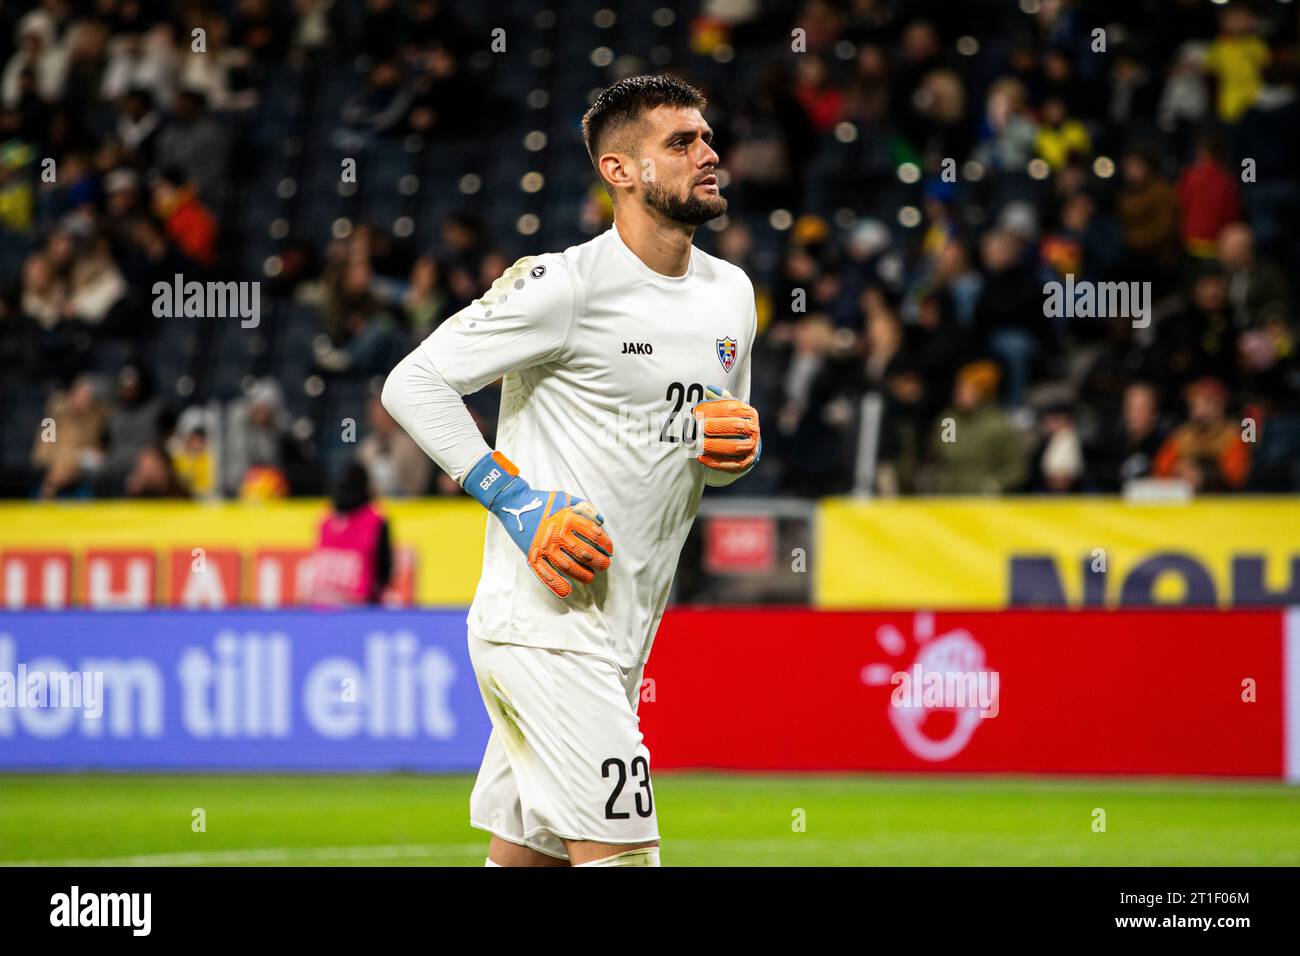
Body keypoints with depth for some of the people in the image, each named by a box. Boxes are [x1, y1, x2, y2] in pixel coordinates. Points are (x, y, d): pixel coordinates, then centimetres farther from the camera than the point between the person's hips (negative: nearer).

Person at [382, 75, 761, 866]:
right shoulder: (565, 285, -11)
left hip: (623, 634, 8)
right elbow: (413, 384, -9)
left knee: (530, 853, 11)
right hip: (544, 618, -8)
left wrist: (733, 447, 1)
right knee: (622, 852, -15)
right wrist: (517, 499, -16)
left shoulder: (731, 294, 13)